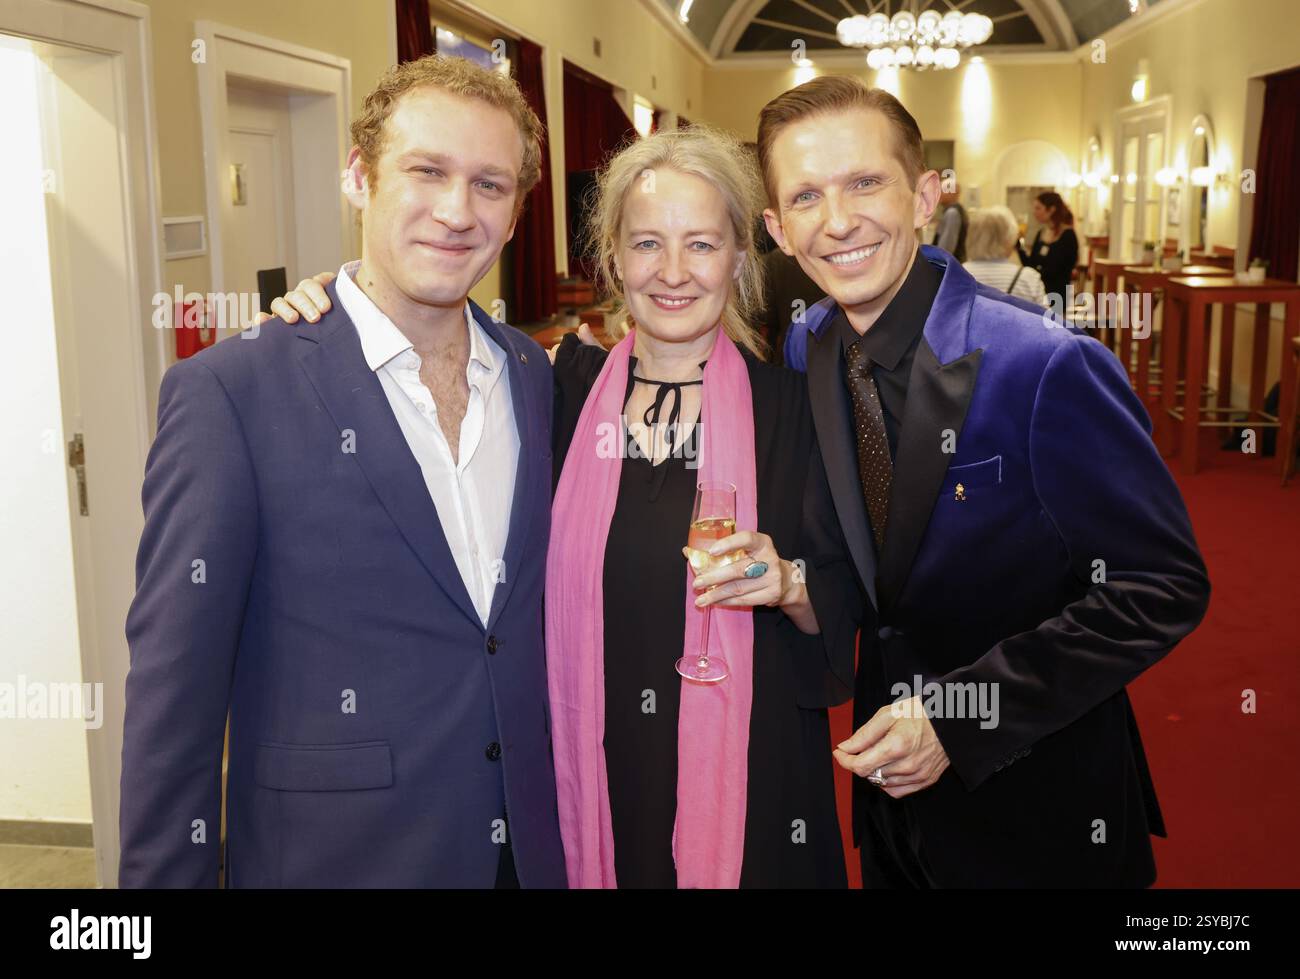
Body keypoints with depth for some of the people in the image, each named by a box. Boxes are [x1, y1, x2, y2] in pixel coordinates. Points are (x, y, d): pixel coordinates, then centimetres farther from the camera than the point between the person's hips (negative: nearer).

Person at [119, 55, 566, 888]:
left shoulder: (540, 378, 2)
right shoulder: (230, 394, -13)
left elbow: (552, 622, 8)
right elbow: (175, 690, -11)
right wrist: (165, 871, -9)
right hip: (334, 850, -4)